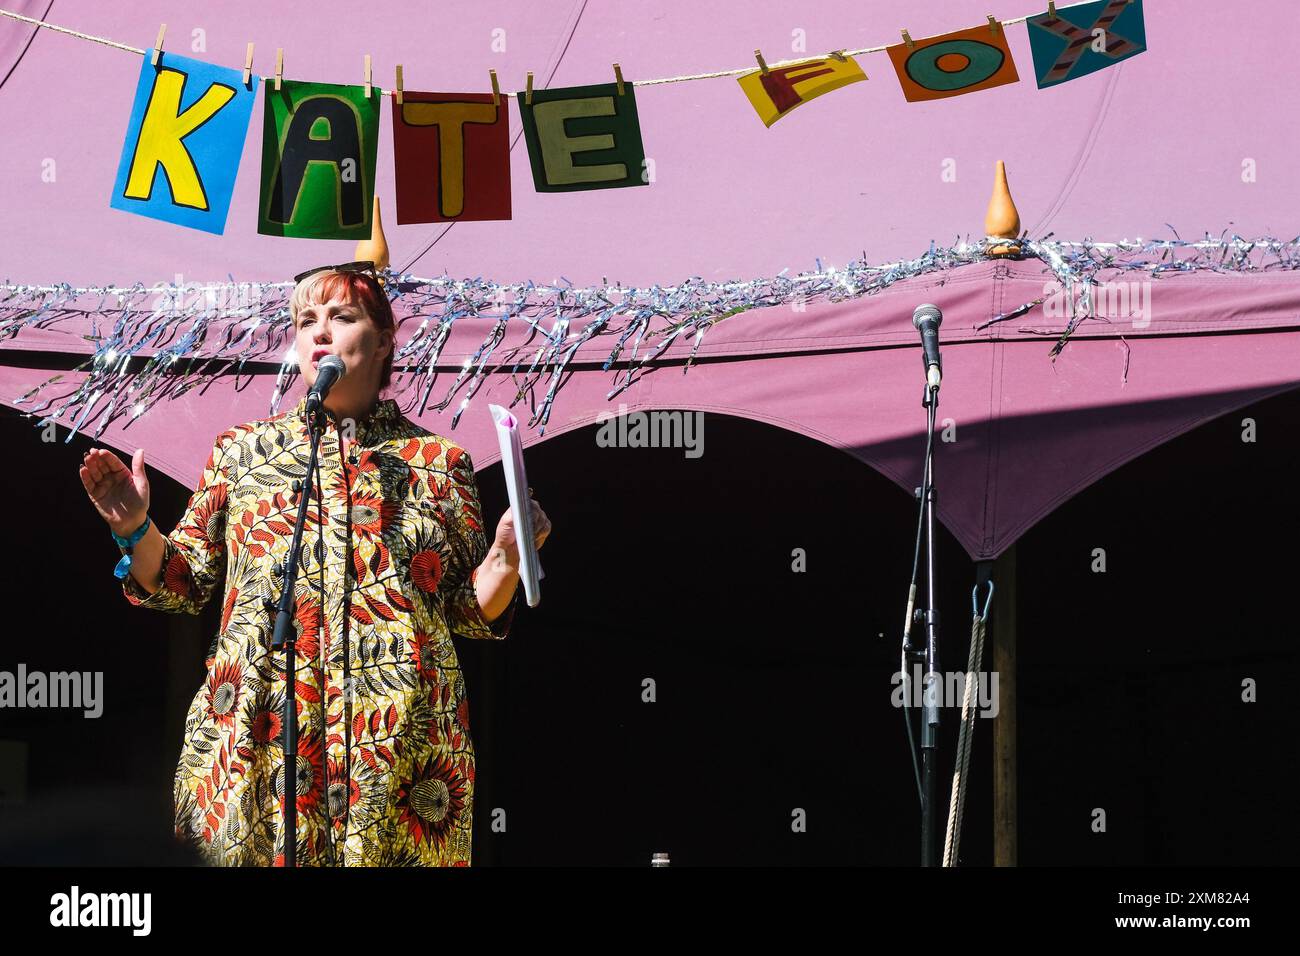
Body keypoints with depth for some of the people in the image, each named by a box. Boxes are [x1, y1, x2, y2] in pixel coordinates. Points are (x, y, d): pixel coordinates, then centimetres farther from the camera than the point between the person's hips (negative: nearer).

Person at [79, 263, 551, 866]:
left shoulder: (439, 464, 11)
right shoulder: (243, 451, 13)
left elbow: (470, 611, 12)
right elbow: (183, 583, 15)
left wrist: (506, 560, -7)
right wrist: (135, 529, -2)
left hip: (401, 743, 0)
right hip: (256, 742, 1)